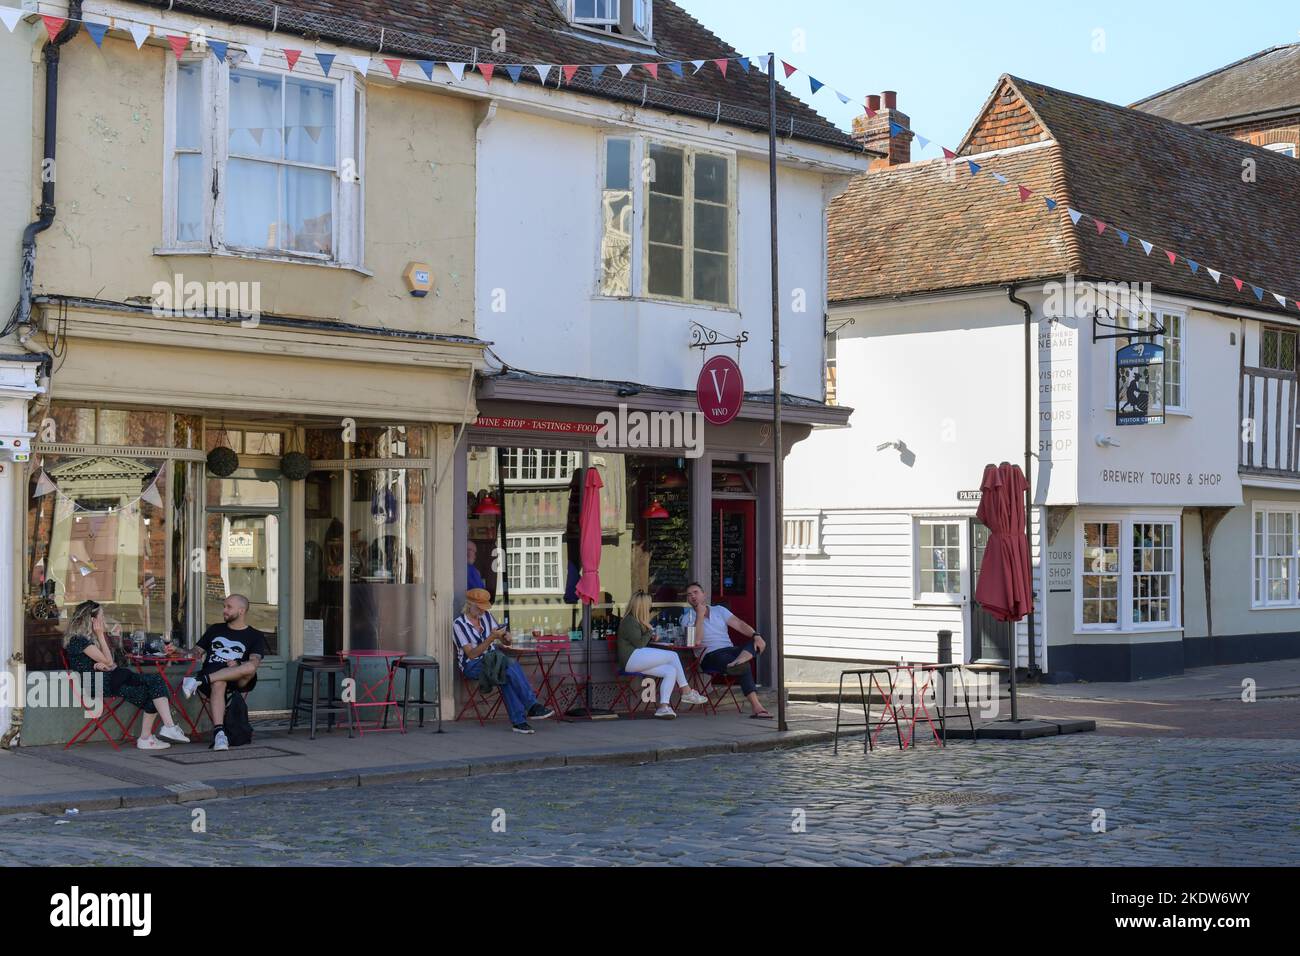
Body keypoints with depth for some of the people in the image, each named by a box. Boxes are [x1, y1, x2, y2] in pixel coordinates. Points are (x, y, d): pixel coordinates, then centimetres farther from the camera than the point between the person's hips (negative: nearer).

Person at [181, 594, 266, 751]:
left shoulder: (255, 636, 14)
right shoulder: (215, 629, 28)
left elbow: (254, 662, -3)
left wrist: (238, 665, -23)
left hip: (237, 681, -1)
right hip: (211, 673, 1)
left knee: (250, 668, -37)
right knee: (218, 684, -37)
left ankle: (200, 680, -39)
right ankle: (219, 732, -50)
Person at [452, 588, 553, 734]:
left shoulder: (487, 616, 11)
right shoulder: (459, 624, -6)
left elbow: (505, 642, 17)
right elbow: (472, 654, -14)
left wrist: (506, 639, -8)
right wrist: (491, 638, -22)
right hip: (473, 666, -5)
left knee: (506, 676, -34)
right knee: (511, 665, -33)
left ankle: (519, 721, -39)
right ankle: (532, 707, -34)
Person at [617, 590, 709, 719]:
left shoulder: (636, 621, 25)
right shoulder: (629, 621, -7)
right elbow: (639, 644, -12)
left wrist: (651, 636, 16)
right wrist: (650, 633, 3)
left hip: (639, 662, 10)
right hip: (631, 659, -10)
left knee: (671, 671, -10)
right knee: (673, 656, -14)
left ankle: (663, 706, -23)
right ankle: (686, 692, -8)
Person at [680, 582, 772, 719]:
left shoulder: (719, 610, 21)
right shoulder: (688, 618, 8)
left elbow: (738, 624, 6)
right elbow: (696, 640, -10)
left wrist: (755, 635, -13)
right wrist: (700, 615, -9)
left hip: (730, 650, 5)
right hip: (710, 655, -5)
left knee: (757, 643, -23)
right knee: (744, 666, -34)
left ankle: (737, 662, -50)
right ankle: (756, 707, -48)